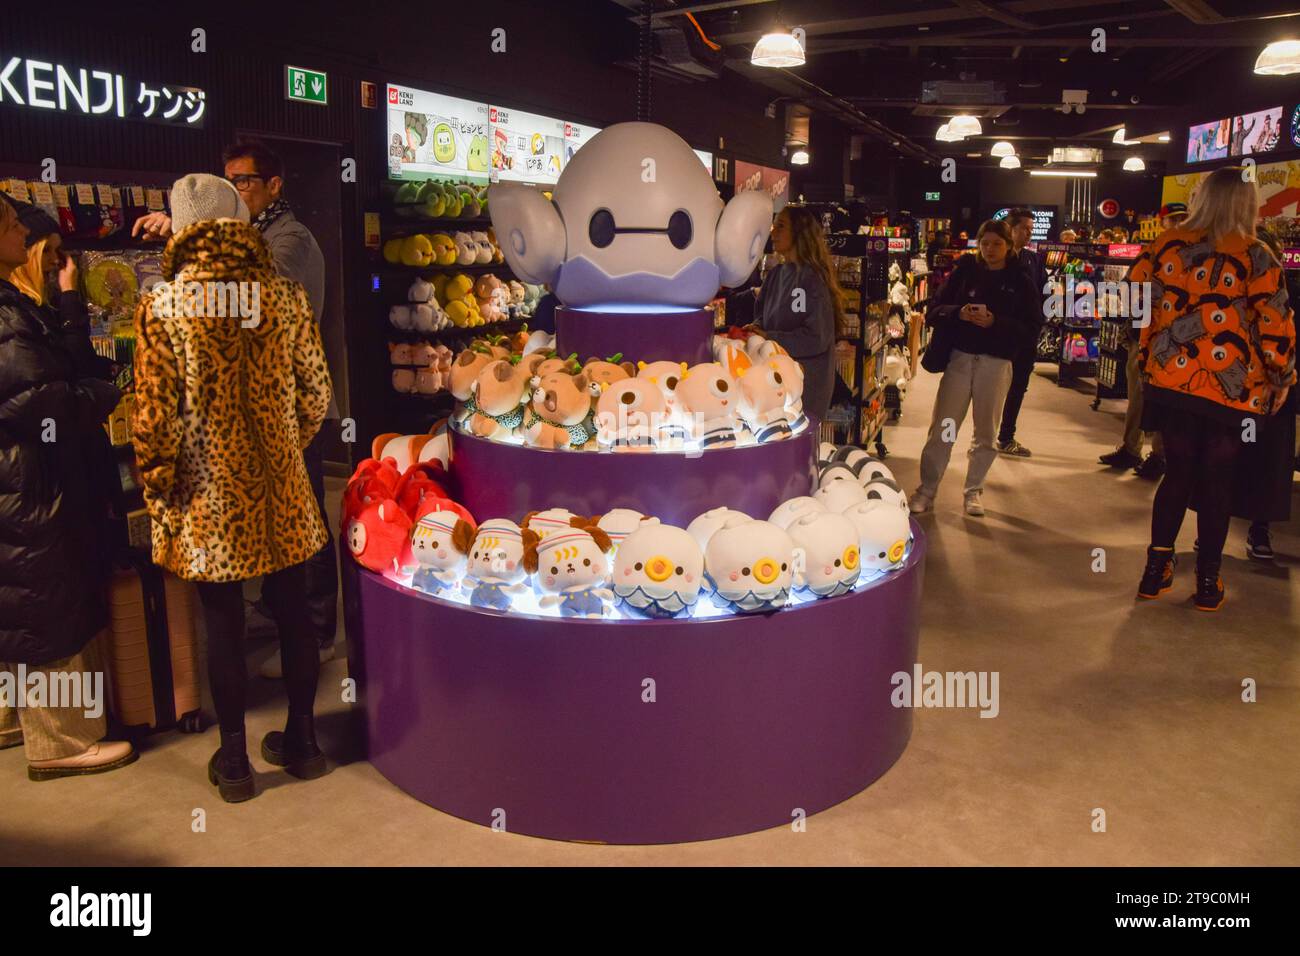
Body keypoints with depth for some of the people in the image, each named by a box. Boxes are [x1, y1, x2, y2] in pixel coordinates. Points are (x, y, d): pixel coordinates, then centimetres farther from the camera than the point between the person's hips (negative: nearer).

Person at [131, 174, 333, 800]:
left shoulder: (163, 307, -11)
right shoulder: (285, 296, -4)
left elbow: (155, 414, -12)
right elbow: (315, 392, 0)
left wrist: (159, 490, 1)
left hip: (208, 496, -2)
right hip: (281, 491, 2)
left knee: (224, 624, 10)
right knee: (292, 613, 14)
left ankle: (233, 759, 22)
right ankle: (301, 740, 28)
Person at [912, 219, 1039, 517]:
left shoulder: (1020, 282, 3)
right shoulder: (964, 271, 5)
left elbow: (1031, 325, -4)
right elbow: (935, 310, 2)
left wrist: (995, 322, -18)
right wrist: (959, 313, -18)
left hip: (996, 362, 0)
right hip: (959, 357, 0)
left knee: (985, 431, 9)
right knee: (942, 427, 0)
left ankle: (974, 490, 22)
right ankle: (927, 489, 8)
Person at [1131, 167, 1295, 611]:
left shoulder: (1165, 245, 1)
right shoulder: (1255, 256, -8)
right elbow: (1275, 325, -9)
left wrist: (1147, 354, 15)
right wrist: (1281, 380, 4)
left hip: (1170, 383, 3)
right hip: (1232, 390, -2)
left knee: (1177, 475, 15)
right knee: (1217, 483, 8)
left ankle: (1157, 568, 17)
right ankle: (1208, 582, 16)